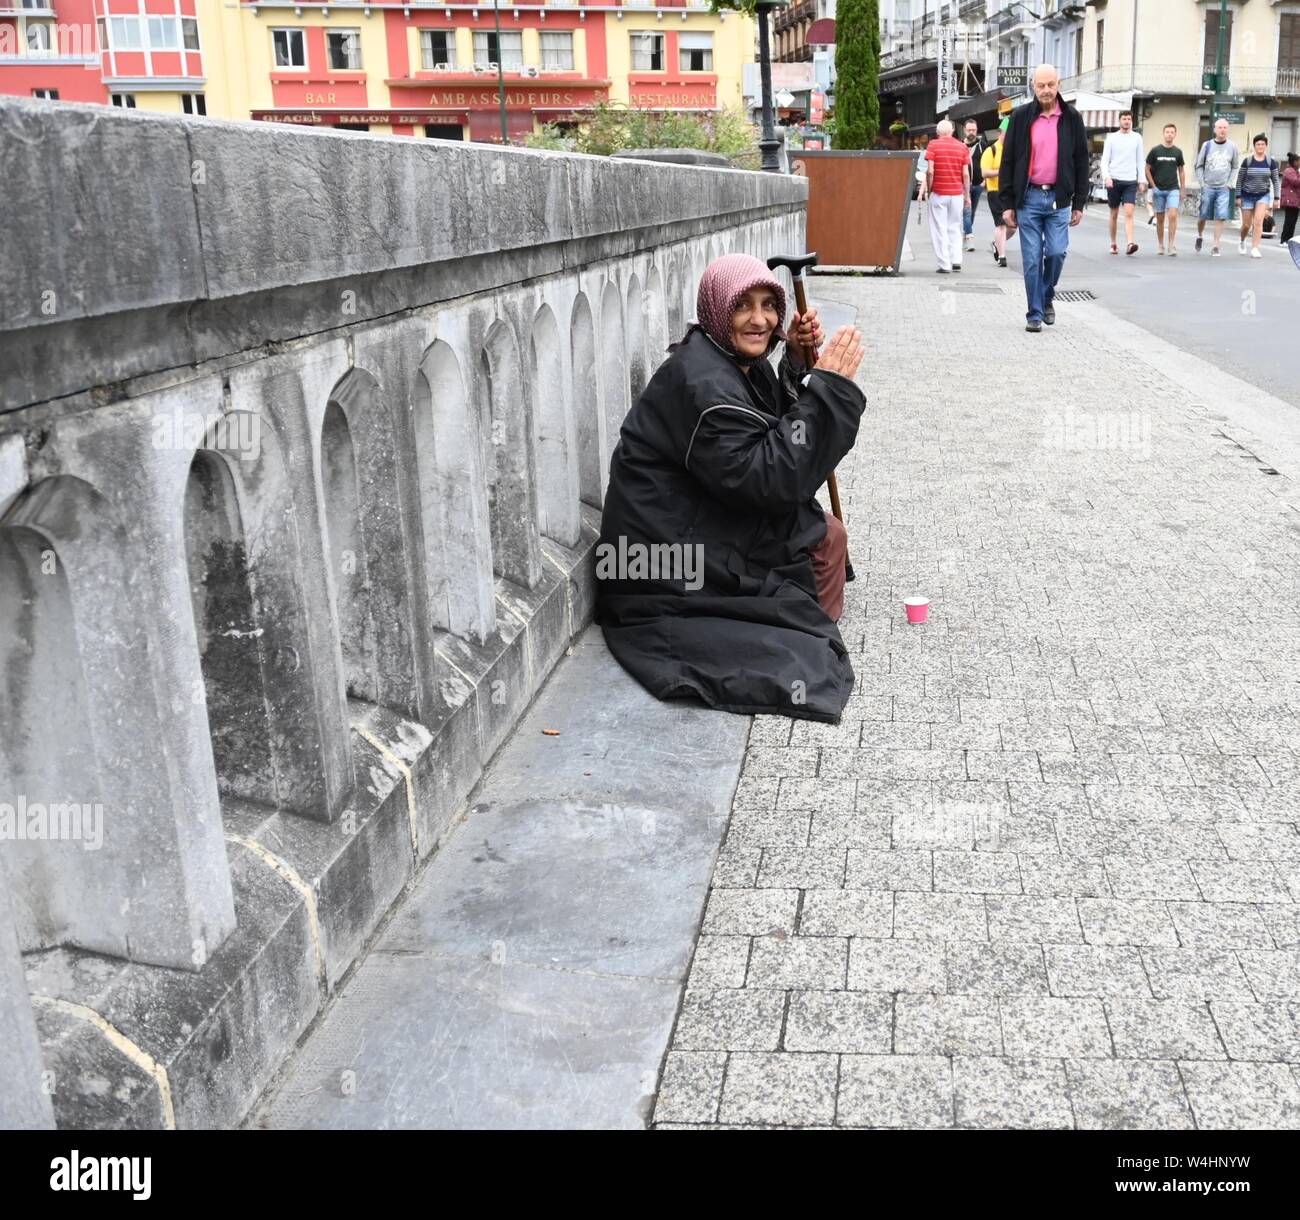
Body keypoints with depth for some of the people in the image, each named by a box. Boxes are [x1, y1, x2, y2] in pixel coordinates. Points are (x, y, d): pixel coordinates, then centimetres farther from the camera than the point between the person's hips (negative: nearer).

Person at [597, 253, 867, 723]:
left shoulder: (741, 362, 6)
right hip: (672, 565, -10)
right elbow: (767, 479, -28)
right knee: (824, 538, -3)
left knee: (825, 534, 11)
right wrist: (828, 385, -27)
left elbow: (777, 433, 15)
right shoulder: (702, 381, -25)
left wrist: (795, 361, 1)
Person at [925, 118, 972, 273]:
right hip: (957, 193, 3)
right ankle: (956, 261, 8)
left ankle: (944, 264, -1)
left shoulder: (933, 145, -4)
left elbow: (930, 171, -12)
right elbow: (966, 174, 1)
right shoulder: (962, 147, 4)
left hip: (938, 193, -3)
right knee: (955, 228, 15)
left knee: (940, 229, 3)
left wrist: (928, 190, 1)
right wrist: (967, 195, 8)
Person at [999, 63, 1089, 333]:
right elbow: (1008, 162, 3)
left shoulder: (1072, 118, 6)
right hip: (1028, 198, -1)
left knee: (1056, 253, -6)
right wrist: (1007, 204, -2)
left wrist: (1079, 204, 4)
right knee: (1032, 259, -2)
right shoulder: (1021, 117, 3)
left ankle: (1047, 298, 21)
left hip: (1059, 199, 1)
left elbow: (1081, 162, 9)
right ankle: (1035, 314, 7)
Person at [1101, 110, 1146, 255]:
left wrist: (1142, 180, 7)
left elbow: (1140, 161, 12)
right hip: (1114, 180, 0)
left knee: (1129, 213, -13)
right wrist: (1106, 176, -17)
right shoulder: (1112, 138, 4)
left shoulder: (1137, 138, 8)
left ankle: (1129, 244, -24)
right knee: (1114, 214, 8)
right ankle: (1113, 244, 21)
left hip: (1131, 181, 0)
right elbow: (1105, 160, -1)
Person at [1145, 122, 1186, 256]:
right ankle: (1160, 245, 19)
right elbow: (1147, 169, 3)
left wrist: (1183, 189, 10)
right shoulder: (1155, 151, 0)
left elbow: (1181, 170, 13)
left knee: (1173, 216, -14)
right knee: (1160, 219, 6)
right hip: (1158, 190, 0)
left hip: (1173, 189, 0)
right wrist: (1153, 186, -5)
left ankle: (1171, 246, -12)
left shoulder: (1177, 152, 5)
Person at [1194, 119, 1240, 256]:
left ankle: (1216, 247, -6)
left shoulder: (1232, 147, 3)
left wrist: (1230, 183, -1)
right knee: (1203, 215, 7)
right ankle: (1200, 236, 36)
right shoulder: (1207, 145, 1)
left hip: (1224, 188, 0)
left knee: (1221, 217, -9)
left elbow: (1235, 167, 10)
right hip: (1208, 187, 0)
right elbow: (1199, 166, 6)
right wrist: (1202, 183, -3)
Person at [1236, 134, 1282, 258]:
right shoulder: (1247, 161, -5)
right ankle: (1242, 242, 37)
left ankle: (1255, 249, -17)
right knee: (1247, 225, 5)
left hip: (1263, 195, 0)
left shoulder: (1271, 162, -1)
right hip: (1247, 196, 0)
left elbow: (1276, 181, 4)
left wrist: (1277, 197, -1)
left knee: (1258, 220, -18)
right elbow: (1240, 179, 0)